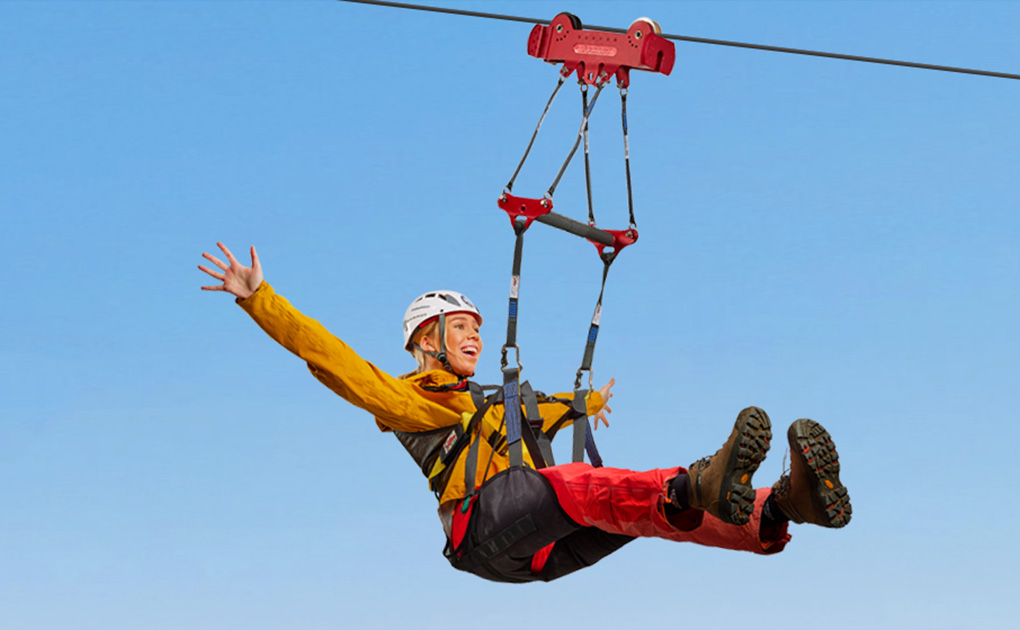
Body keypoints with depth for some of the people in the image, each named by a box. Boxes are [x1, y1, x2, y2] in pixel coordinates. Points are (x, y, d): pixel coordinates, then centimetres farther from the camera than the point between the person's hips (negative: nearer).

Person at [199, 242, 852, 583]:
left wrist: (584, 405, 76)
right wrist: (259, 298, -5)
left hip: (541, 548, 8)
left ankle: (777, 510, -40)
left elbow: (536, 413, 59)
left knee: (647, 503, -17)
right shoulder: (405, 396, 14)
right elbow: (327, 355, 3)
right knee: (571, 481, -37)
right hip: (481, 526, -8)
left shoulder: (493, 402, 37)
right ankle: (700, 487, -63)